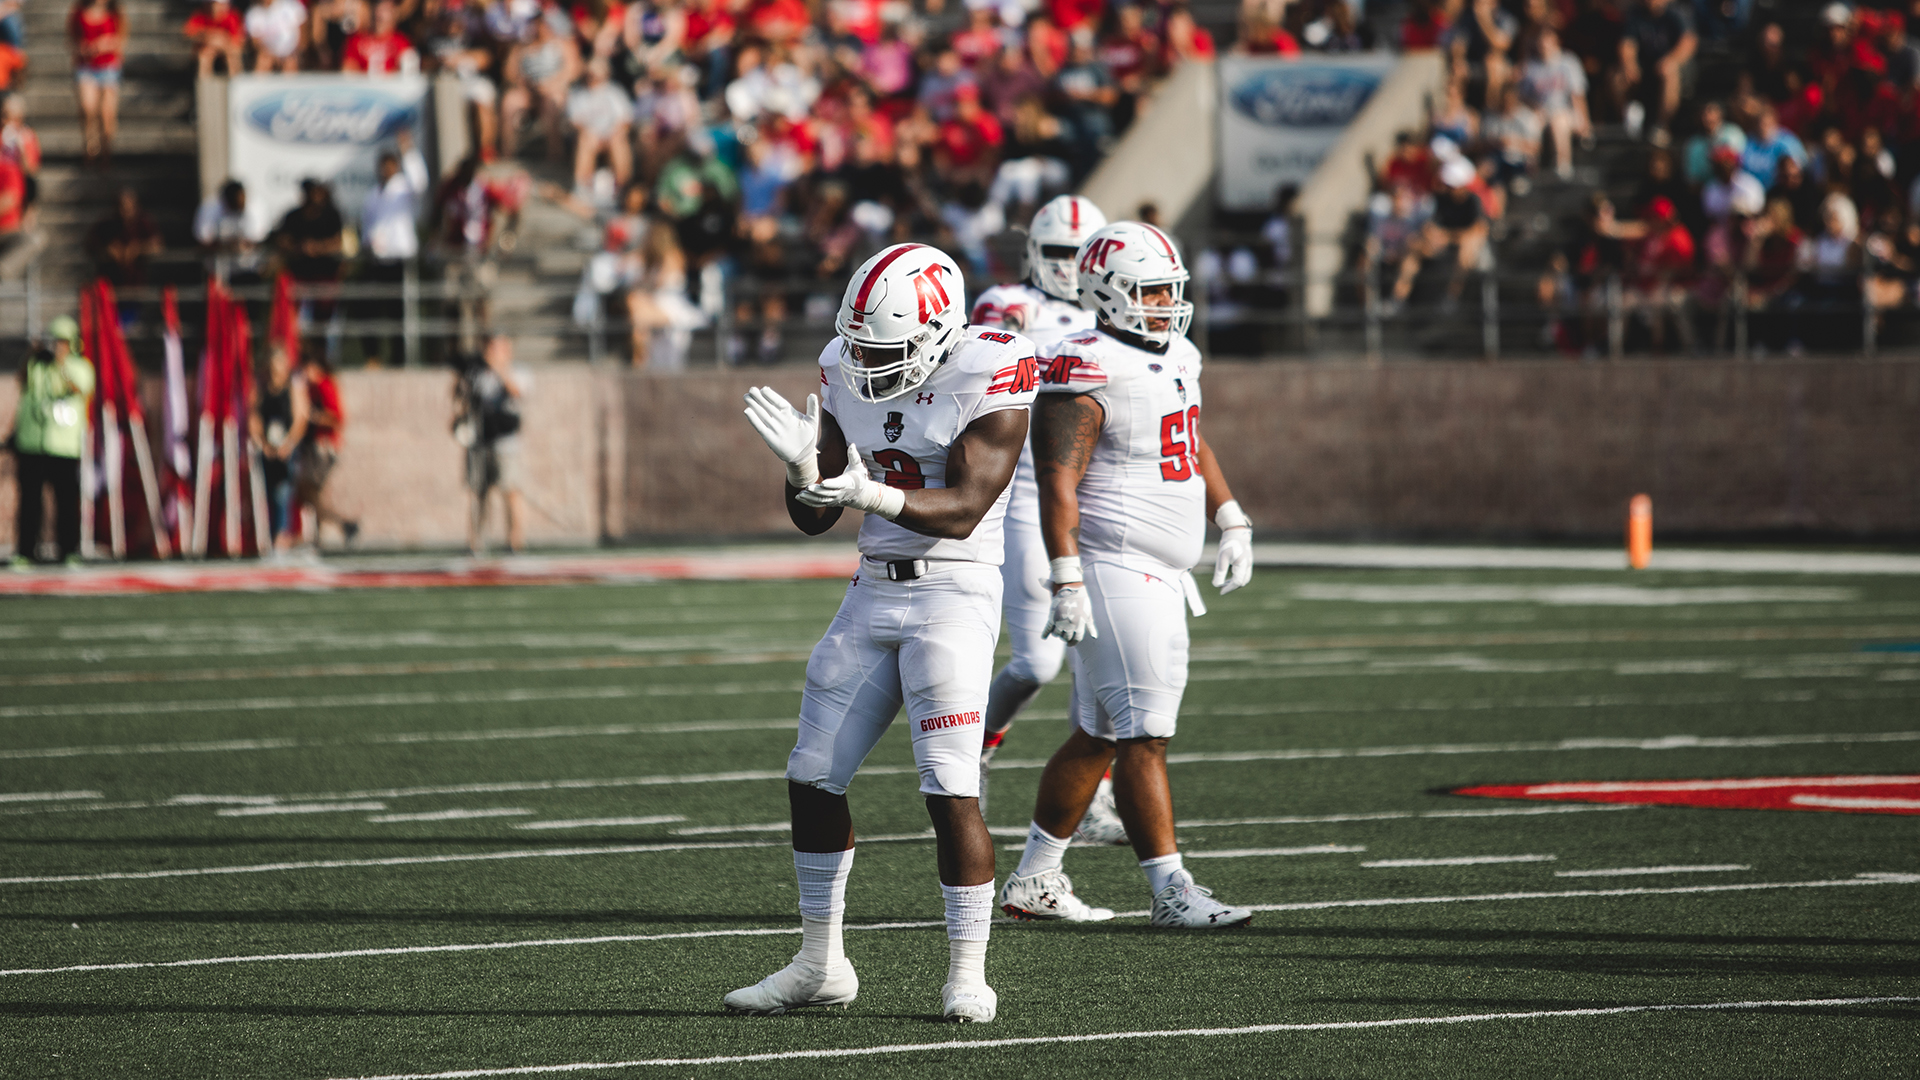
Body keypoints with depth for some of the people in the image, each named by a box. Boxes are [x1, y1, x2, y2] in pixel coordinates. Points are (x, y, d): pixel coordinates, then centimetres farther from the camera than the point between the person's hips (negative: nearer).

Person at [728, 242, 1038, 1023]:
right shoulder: (850, 373, 6)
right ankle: (820, 964, 20)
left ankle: (968, 974, -2)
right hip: (873, 592, 7)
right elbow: (813, 520, 7)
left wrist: (873, 494, -35)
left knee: (951, 793, -13)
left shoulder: (988, 380, -13)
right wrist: (803, 466, -16)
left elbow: (962, 511, -20)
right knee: (814, 778, 8)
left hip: (955, 593, -7)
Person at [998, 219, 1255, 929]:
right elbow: (1058, 483, -20)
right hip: (1113, 571, -10)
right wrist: (1067, 582, -24)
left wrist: (1232, 524, 22)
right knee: (1144, 736, -10)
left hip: (1160, 577, 10)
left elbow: (1193, 448, 28)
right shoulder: (1088, 374, -16)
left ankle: (1033, 881, 22)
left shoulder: (1175, 359, 13)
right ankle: (1171, 892, -11)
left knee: (1098, 735, 14)